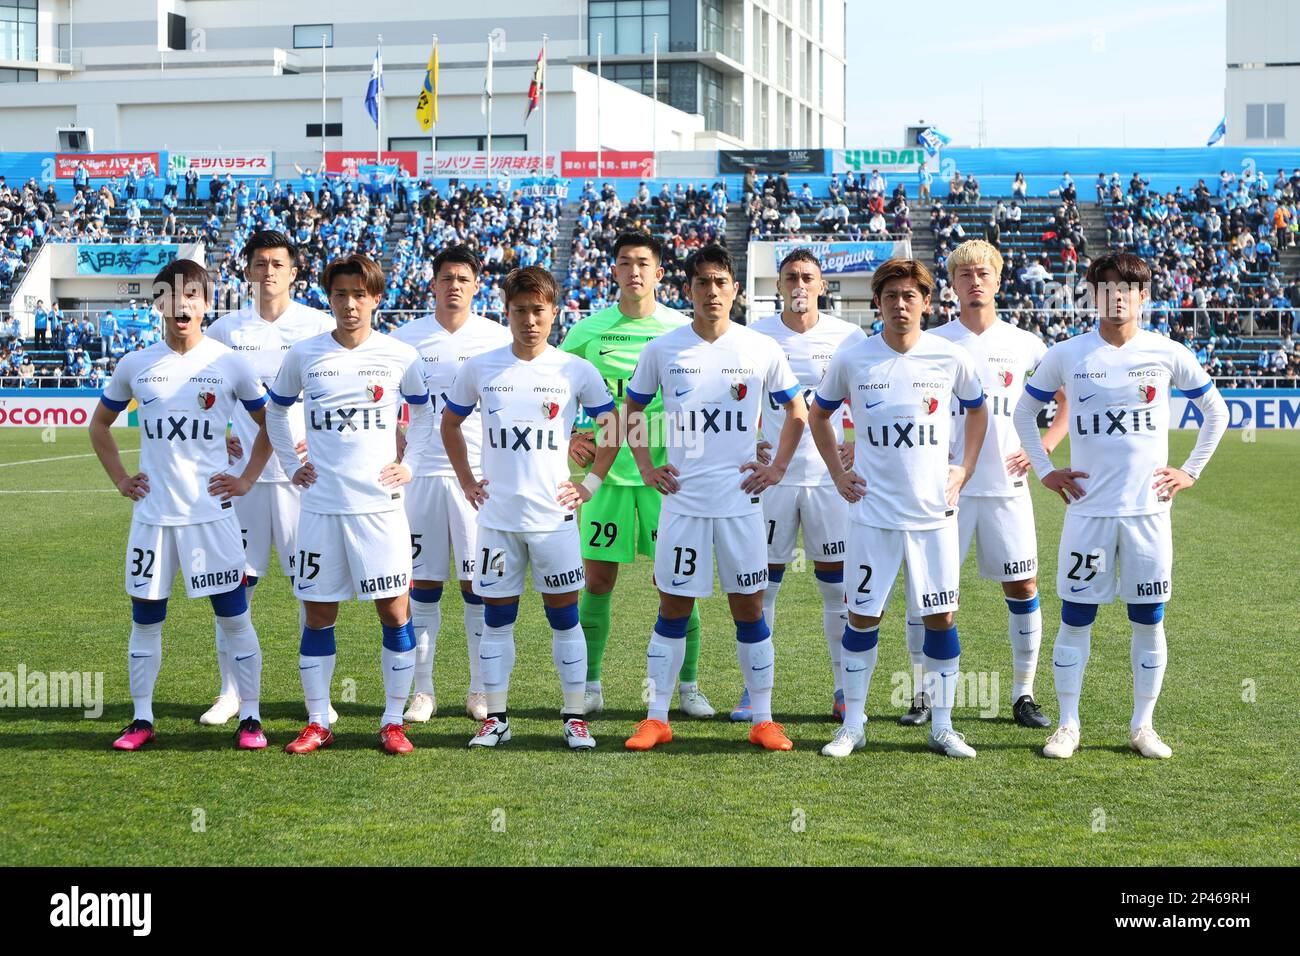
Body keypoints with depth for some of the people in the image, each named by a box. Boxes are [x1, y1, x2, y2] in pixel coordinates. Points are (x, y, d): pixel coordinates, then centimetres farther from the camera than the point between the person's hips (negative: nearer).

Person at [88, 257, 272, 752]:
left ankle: (250, 717, 8)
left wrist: (247, 479, 1)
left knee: (234, 616, -1)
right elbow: (99, 424, 18)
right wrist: (120, 479, 8)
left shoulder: (228, 363, -2)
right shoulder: (135, 365, 3)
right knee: (145, 617, 8)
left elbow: (270, 424, 8)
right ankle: (142, 719, 19)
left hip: (211, 511, -2)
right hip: (152, 512, 2)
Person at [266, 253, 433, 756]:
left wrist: (410, 467, 5)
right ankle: (318, 722, 15)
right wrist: (292, 466, 12)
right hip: (321, 506, 1)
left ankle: (393, 721, 9)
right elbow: (276, 411, 19)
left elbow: (429, 417, 14)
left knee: (395, 610, -2)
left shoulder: (400, 356, 0)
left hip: (380, 504, -1)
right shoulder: (304, 354, 3)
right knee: (318, 615, 5)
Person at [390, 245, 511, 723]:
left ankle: (481, 689, 10)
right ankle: (422, 689, 10)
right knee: (423, 583, 3)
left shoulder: (497, 338, 3)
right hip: (422, 473, 1)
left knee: (477, 583, 1)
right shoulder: (406, 338, 5)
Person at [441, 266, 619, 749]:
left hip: (554, 515, -1)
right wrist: (466, 482, 10)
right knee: (497, 618, 6)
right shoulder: (479, 368, 2)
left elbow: (612, 427, 9)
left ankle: (575, 717, 11)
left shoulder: (576, 371, -1)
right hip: (497, 516, 1)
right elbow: (450, 423, 16)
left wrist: (590, 483, 2)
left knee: (564, 616, 3)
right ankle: (495, 717, 15)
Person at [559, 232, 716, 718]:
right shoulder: (589, 330, 2)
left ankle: (688, 686, 11)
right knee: (598, 580, 3)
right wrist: (569, 437, -4)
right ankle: (590, 685, 14)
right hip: (608, 469, 1)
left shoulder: (681, 329, 1)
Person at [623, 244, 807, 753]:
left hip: (740, 498, 0)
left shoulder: (762, 349, 1)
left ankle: (762, 719, 12)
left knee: (749, 609, 4)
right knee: (673, 609, 4)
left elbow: (797, 412, 13)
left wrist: (778, 467, 5)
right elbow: (632, 410, 15)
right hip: (683, 499, 0)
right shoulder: (662, 349, 1)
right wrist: (646, 467, 6)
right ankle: (657, 718, 11)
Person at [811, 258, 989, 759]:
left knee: (941, 618, 3)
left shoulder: (952, 358, -2)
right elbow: (819, 415, 14)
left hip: (934, 511, 1)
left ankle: (942, 726, 15)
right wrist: (838, 474, 6)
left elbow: (977, 411, 17)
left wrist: (963, 471, 8)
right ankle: (852, 726, 15)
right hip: (873, 511, -1)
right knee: (862, 616, 3)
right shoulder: (851, 360, -3)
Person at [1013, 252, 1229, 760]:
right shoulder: (1066, 355, 0)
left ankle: (1142, 726, 17)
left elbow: (1216, 412, 14)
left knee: (1148, 622, 5)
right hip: (1088, 508, 0)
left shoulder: (1168, 354, 0)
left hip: (1148, 508, 1)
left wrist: (1191, 471, 8)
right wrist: (1044, 471, 8)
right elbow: (1025, 412, 14)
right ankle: (1068, 725, 12)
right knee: (1076, 619, 2)